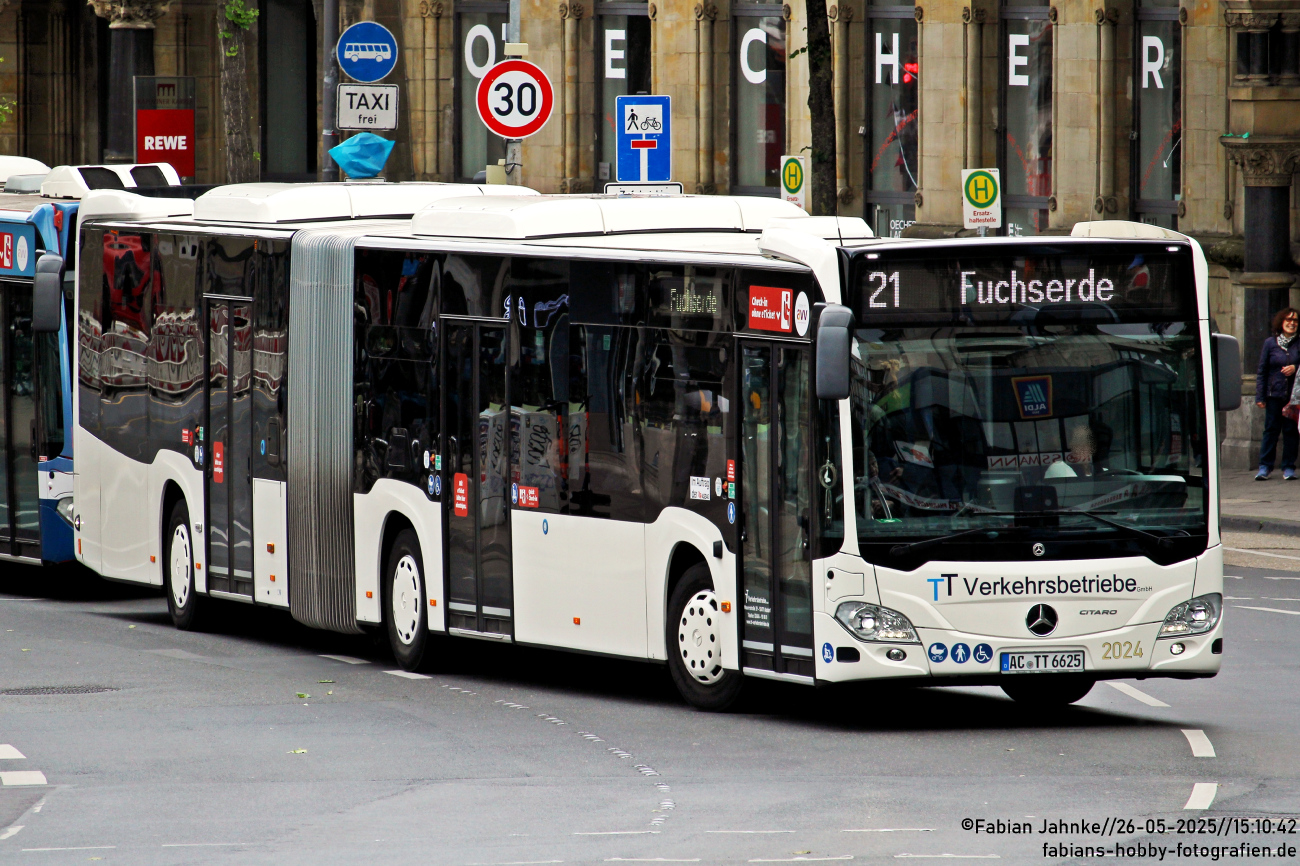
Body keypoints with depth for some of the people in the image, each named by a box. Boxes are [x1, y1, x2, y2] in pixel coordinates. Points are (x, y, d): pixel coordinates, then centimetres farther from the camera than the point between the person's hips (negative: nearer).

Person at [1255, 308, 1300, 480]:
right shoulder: (1270, 343, 5)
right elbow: (1261, 371, 6)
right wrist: (1260, 396, 1)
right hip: (1274, 394, 0)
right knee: (1271, 429, -1)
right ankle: (1264, 467, 4)